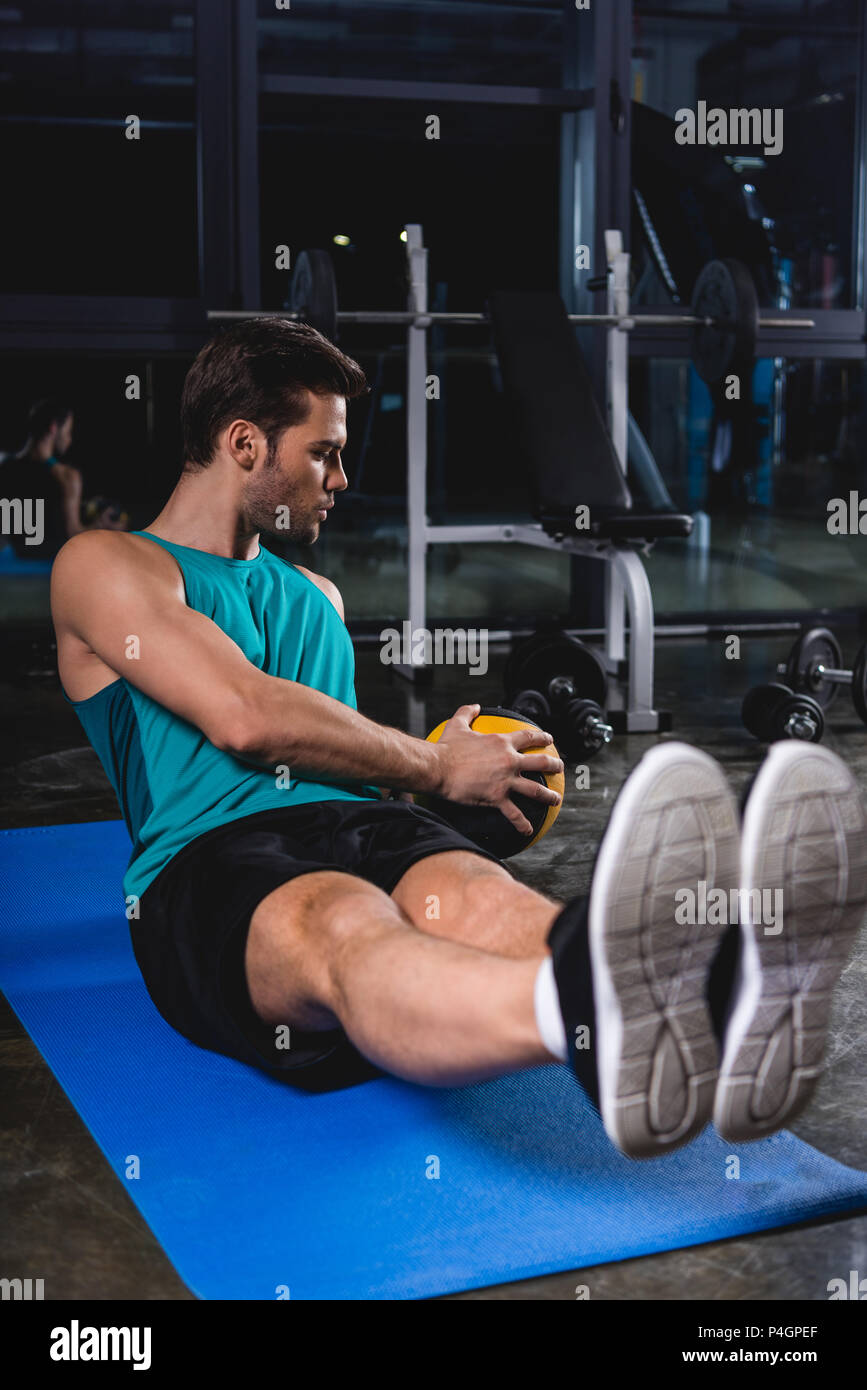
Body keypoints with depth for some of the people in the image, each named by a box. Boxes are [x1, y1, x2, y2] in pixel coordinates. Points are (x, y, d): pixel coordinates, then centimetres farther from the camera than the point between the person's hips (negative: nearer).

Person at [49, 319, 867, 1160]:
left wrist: (471, 773, 15)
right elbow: (244, 718, -6)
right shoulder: (103, 569, 8)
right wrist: (437, 767, 1)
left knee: (477, 898, -33)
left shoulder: (315, 598, 31)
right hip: (210, 859, -4)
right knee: (348, 928, -41)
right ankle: (597, 1019, -75)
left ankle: (720, 988, -67)